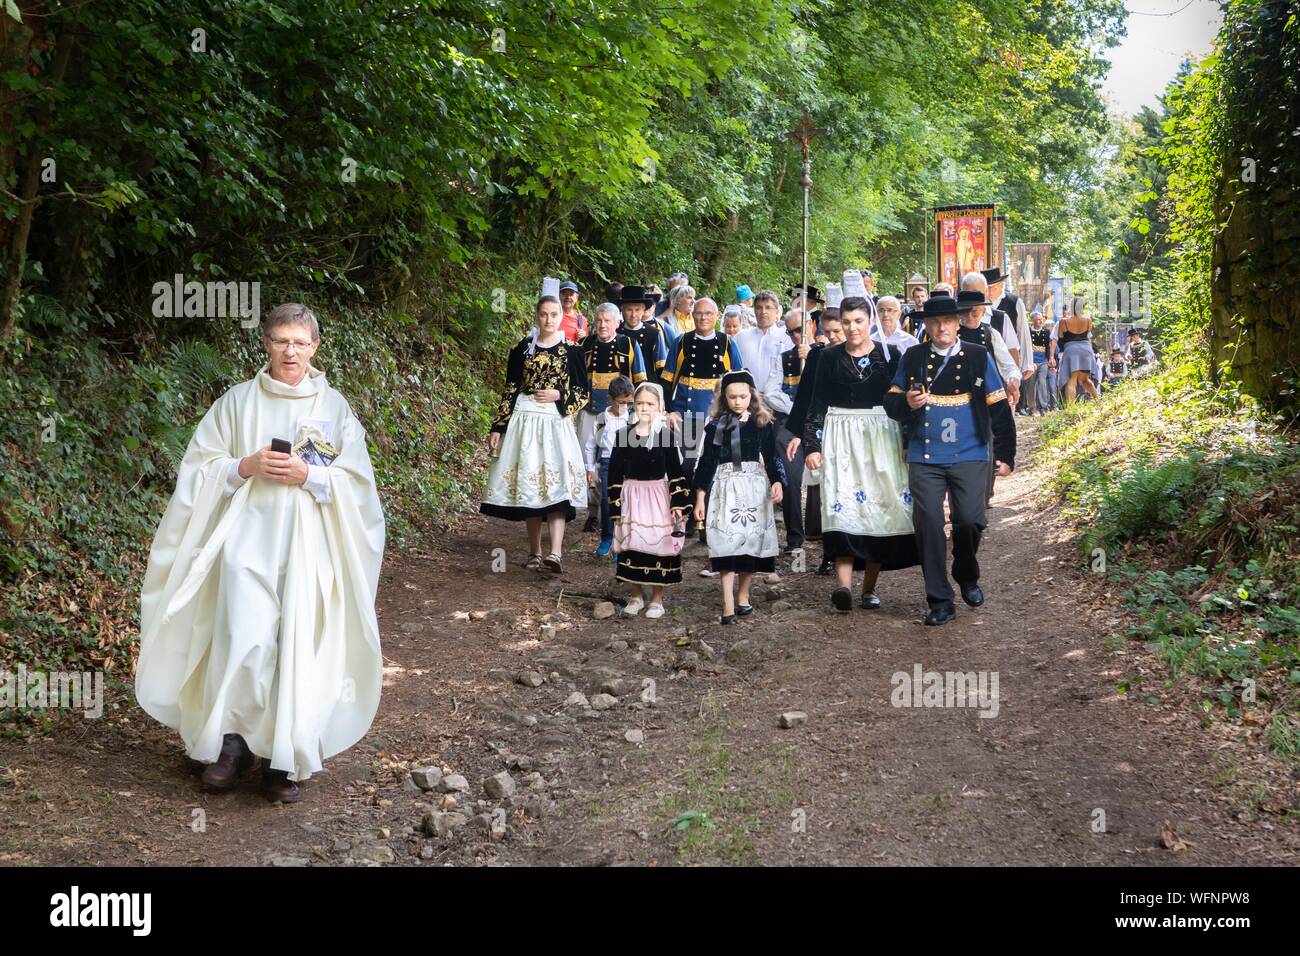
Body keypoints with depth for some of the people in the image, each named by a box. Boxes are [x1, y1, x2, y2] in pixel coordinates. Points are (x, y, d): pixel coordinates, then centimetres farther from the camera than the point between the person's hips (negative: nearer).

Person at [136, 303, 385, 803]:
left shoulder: (334, 406, 6)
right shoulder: (238, 401, 8)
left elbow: (356, 480, 2)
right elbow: (201, 469, 7)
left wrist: (307, 475, -13)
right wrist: (246, 466, -11)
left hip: (309, 541, 0)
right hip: (248, 534, 0)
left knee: (299, 645, -5)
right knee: (246, 640, -15)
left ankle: (284, 760, 5)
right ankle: (233, 740, 4)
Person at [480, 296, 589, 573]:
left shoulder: (571, 351, 5)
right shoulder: (522, 349, 7)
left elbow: (583, 392, 7)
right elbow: (510, 390, 7)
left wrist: (559, 395, -11)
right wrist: (498, 428, 2)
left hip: (556, 423, -1)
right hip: (524, 421, 2)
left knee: (557, 484, -15)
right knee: (527, 486, 2)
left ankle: (555, 553, -26)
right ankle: (534, 553, 11)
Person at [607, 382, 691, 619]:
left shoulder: (665, 435, -3)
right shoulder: (624, 434, 0)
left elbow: (676, 472, -1)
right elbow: (615, 472, 2)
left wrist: (679, 505, -7)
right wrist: (616, 506, -1)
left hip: (658, 497, -1)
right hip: (631, 496, 1)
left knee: (658, 544, 0)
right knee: (633, 545, 4)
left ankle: (657, 598, 13)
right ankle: (638, 594, 21)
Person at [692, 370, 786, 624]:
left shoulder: (762, 424, 5)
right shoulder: (716, 425, 3)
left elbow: (771, 457, 8)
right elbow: (707, 461, 4)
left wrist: (777, 482, -9)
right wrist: (700, 497, 2)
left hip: (754, 487, 2)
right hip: (725, 487, -1)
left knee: (751, 541, 6)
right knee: (726, 542, -9)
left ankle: (743, 597, 22)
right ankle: (728, 606, -12)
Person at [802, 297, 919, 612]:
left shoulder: (888, 354, 4)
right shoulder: (830, 357, 4)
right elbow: (818, 405, 5)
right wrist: (812, 445, -3)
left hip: (882, 437, 1)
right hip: (841, 438, -1)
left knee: (880, 508, -1)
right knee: (843, 508, -14)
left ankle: (869, 588, 9)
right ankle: (844, 584, -27)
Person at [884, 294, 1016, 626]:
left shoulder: (979, 357, 4)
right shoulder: (912, 358, 7)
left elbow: (999, 408, 6)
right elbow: (890, 401, 10)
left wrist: (1005, 455, 4)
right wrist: (906, 403, -14)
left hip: (969, 456, -1)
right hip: (924, 458, 1)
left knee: (969, 520, -10)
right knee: (928, 524, -5)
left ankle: (967, 576, 22)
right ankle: (939, 601, 6)